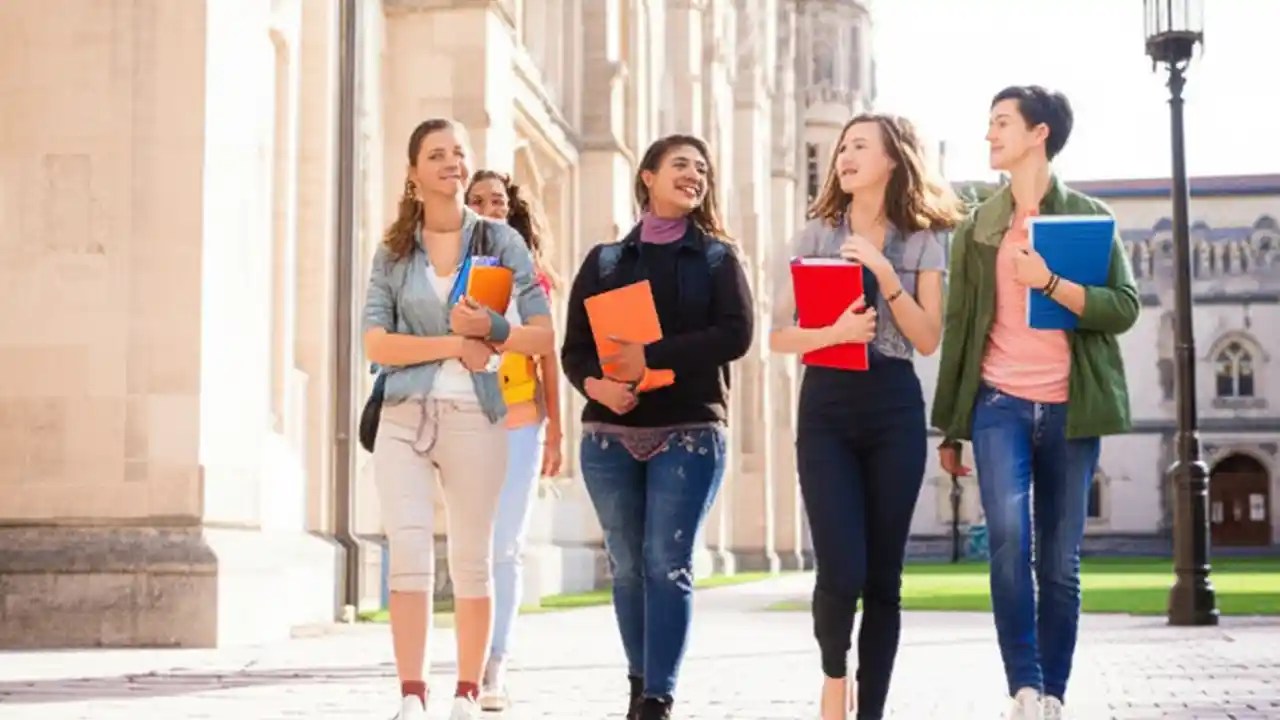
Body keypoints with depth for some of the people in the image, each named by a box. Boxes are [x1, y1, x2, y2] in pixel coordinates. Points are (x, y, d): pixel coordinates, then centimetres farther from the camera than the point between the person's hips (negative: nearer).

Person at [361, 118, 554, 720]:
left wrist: (490, 332, -14)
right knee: (408, 552, -10)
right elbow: (376, 344, -2)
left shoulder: (500, 241, 6)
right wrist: (454, 344, -11)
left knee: (471, 558, 6)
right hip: (405, 416, 0)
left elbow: (543, 335, 2)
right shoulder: (393, 250, 8)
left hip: (474, 416, 0)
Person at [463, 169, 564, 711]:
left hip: (520, 422, 1)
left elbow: (548, 355, 10)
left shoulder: (530, 273, 9)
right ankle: (473, 667, 2)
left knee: (506, 546, -1)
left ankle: (495, 668, 4)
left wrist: (555, 429, 7)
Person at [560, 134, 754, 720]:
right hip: (609, 434, 2)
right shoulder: (604, 260, 11)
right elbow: (573, 347, 6)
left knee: (667, 563, -9)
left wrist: (651, 357, -17)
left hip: (689, 432, -2)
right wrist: (594, 383, -17)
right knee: (628, 566, 8)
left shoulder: (717, 256, 7)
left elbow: (735, 334, -8)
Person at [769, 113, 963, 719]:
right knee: (841, 572, -11)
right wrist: (834, 332, -17)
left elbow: (928, 340, -1)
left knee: (883, 575, 3)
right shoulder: (813, 235, 6)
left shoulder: (921, 244, 7)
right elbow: (779, 336, 2)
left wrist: (885, 275, -11)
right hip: (826, 407, -1)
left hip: (895, 408, 1)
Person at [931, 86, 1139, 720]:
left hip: (1069, 409, 0)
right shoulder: (977, 227, 11)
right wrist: (948, 428, 11)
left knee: (1060, 564, 4)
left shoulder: (1090, 216, 6)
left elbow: (1123, 309, -4)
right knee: (1008, 537, -20)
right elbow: (956, 330, 13)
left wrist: (1049, 282, -18)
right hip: (999, 404, 0)